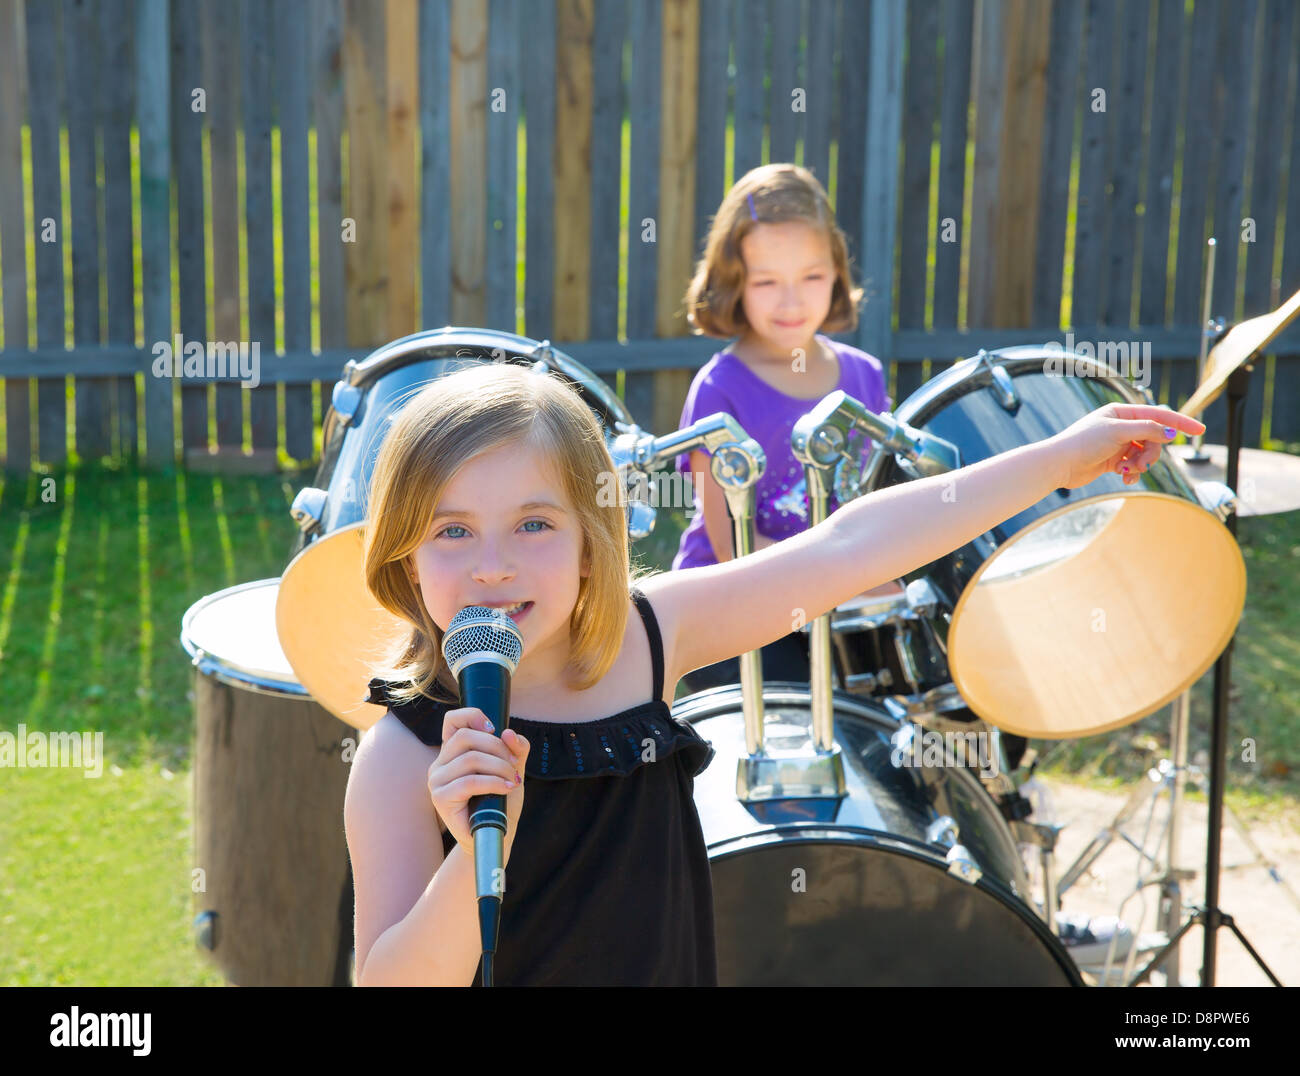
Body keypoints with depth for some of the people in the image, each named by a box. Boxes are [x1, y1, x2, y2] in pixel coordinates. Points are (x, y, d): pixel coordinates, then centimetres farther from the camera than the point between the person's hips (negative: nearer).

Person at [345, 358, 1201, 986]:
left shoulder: (642, 631, -9)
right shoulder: (407, 757, -20)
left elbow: (847, 549, -6)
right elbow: (394, 981, -23)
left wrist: (1062, 458, -3)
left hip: (678, 967, 4)